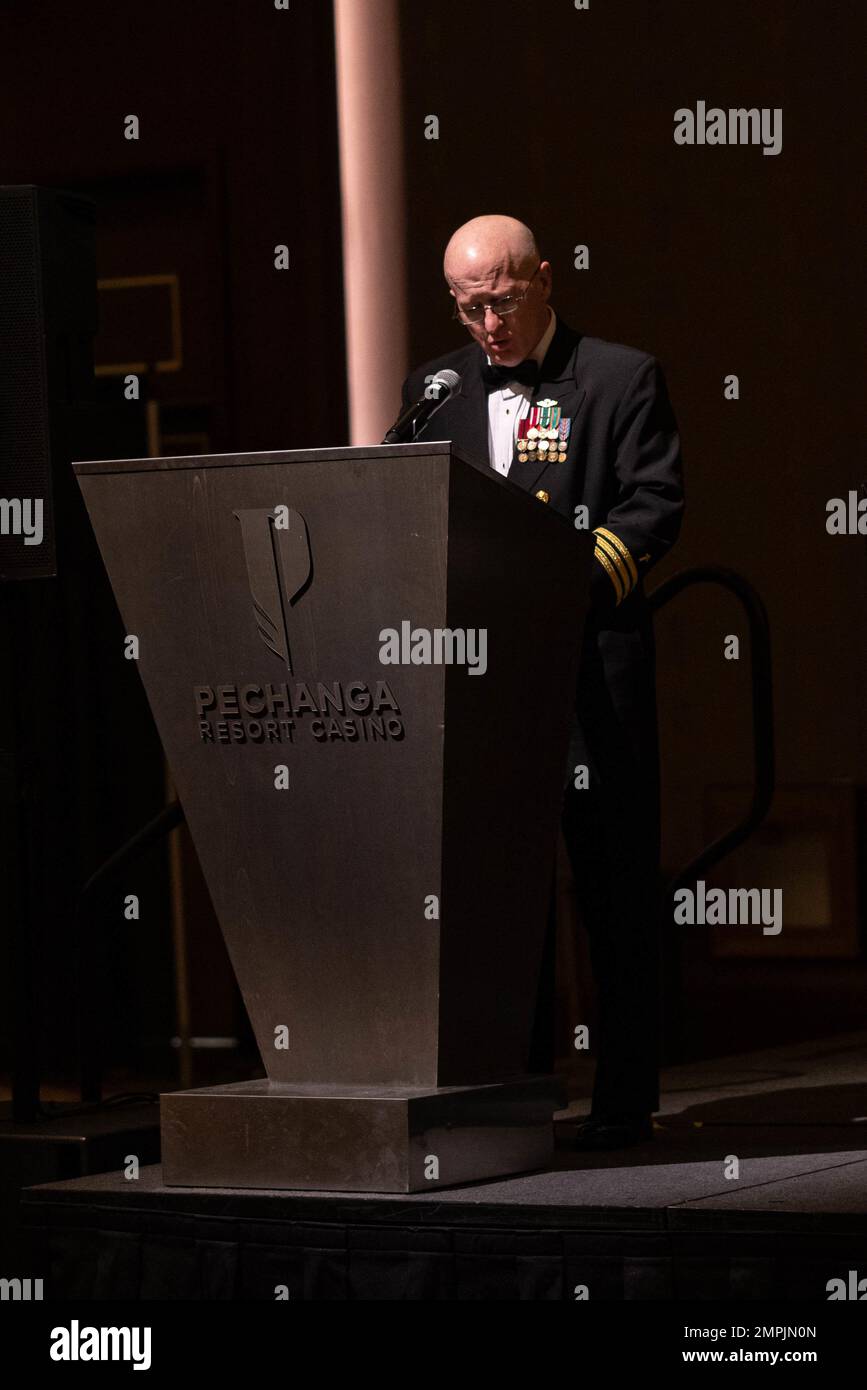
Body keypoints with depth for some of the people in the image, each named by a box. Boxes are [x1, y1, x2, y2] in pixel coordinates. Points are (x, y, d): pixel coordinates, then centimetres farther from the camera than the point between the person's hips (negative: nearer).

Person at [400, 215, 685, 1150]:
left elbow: (656, 504, -5)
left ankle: (624, 1098, 5)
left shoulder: (623, 379, 3)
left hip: (593, 663, -4)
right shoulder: (434, 388, 16)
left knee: (613, 881, -1)